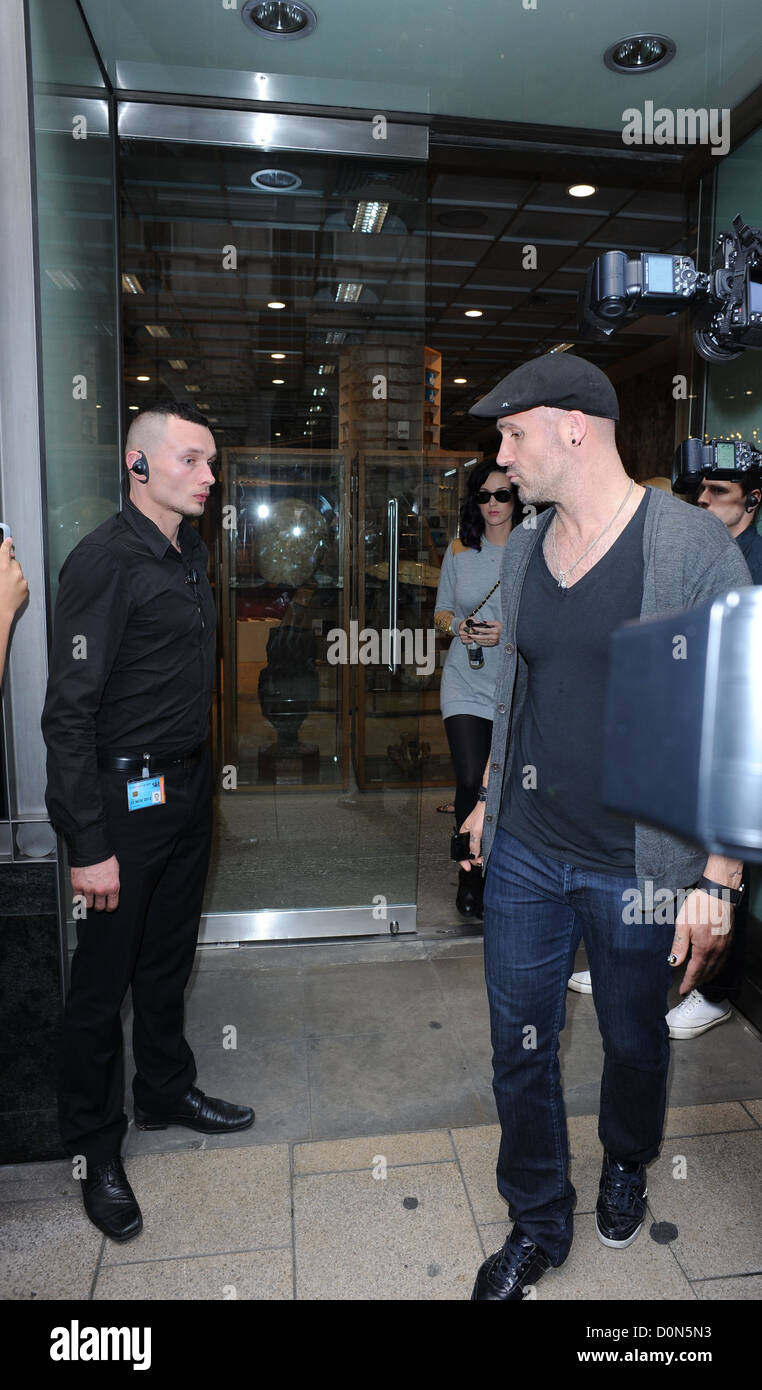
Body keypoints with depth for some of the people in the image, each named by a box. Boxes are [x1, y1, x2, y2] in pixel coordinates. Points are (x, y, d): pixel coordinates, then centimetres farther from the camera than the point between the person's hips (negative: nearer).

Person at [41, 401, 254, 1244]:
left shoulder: (190, 551, 10)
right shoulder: (105, 559, -16)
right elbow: (69, 712, -19)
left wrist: (198, 776, 13)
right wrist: (88, 845, -20)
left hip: (188, 788, 8)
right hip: (125, 799, -8)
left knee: (169, 959, 22)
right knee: (102, 982, 8)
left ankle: (166, 1090, 42)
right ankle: (94, 1150, 27)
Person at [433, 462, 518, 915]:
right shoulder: (459, 550, 8)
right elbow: (441, 611, 16)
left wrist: (508, 632, -16)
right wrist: (456, 626, -7)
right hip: (465, 685, 1)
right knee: (471, 781, -8)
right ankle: (470, 874, 13)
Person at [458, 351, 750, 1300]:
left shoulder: (695, 549, -15)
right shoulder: (521, 553, 4)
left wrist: (718, 878, -15)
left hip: (637, 864, -4)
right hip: (526, 849, 5)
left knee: (634, 1040, 18)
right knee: (519, 1042, 13)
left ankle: (625, 1165, 51)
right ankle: (538, 1222, 38)